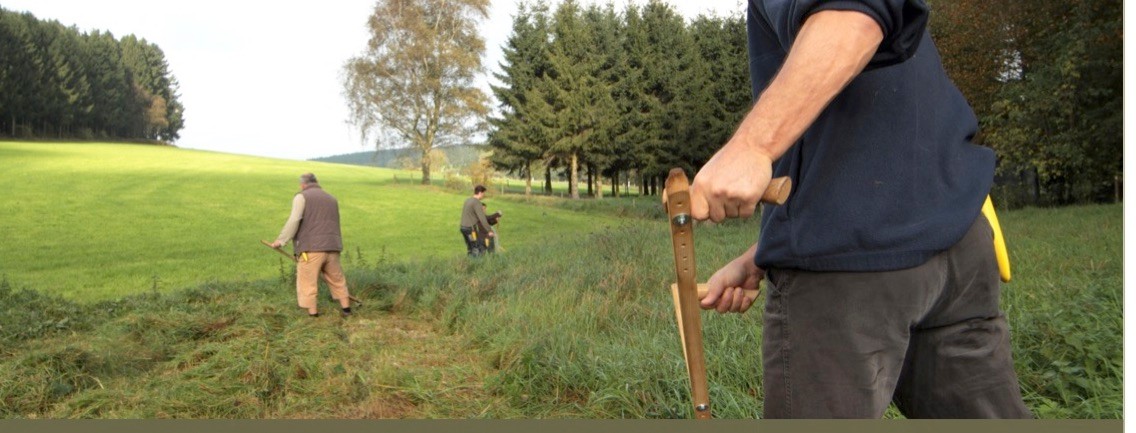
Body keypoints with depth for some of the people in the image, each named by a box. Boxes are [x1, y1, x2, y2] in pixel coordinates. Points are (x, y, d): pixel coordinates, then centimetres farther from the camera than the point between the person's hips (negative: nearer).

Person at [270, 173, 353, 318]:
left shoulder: (301, 197, 3)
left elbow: (294, 221, -10)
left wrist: (281, 240, -4)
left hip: (311, 248, -6)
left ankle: (312, 313, 1)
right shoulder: (332, 199, 22)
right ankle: (346, 308, 24)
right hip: (332, 247, 6)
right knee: (337, 280, 19)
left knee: (307, 284, 2)